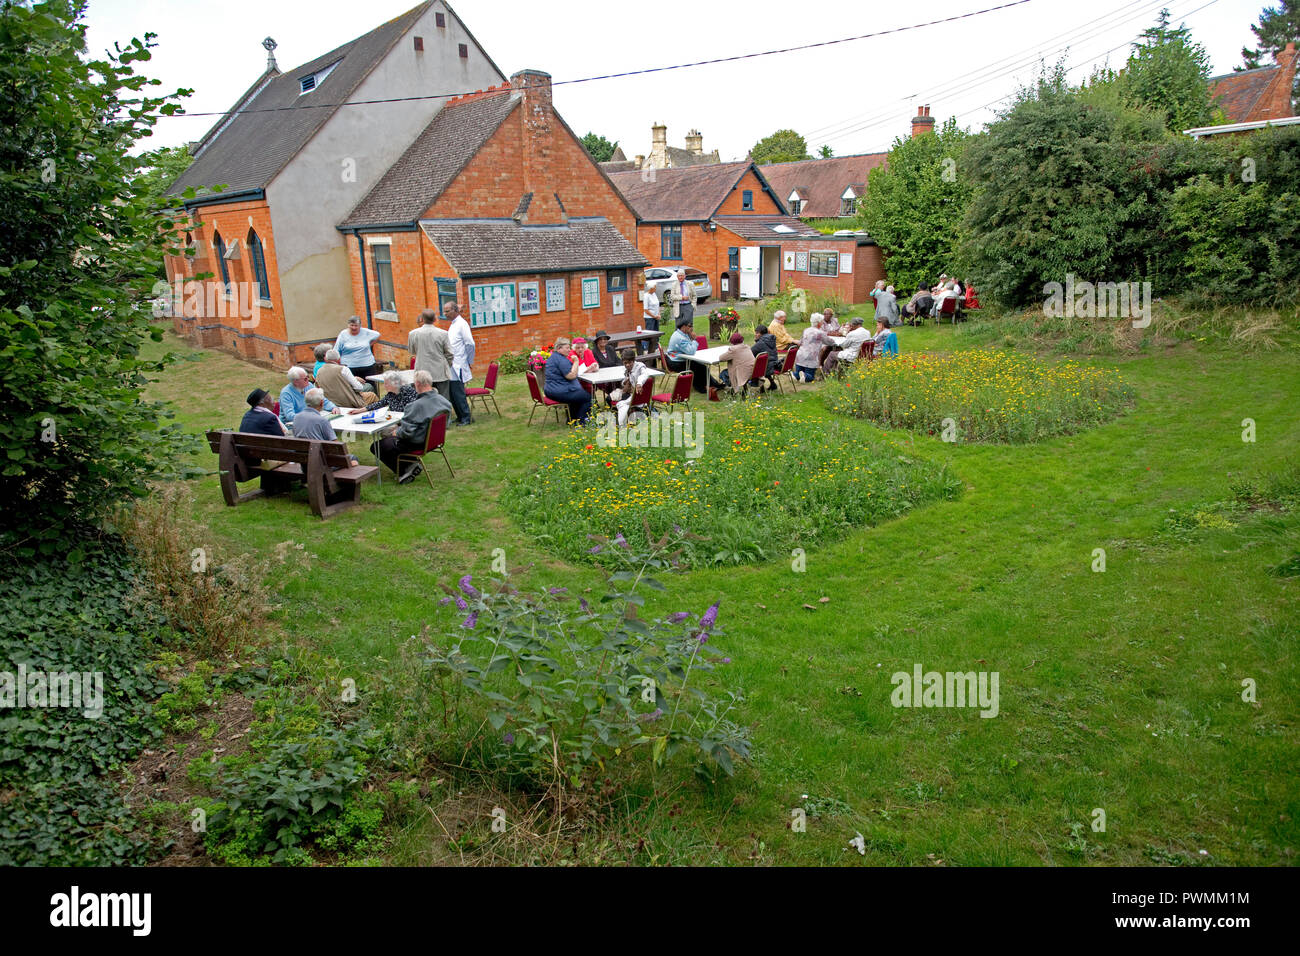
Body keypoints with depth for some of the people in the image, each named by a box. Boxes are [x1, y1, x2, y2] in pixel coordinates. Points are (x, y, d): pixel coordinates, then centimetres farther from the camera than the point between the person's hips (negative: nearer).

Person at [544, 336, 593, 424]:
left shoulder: (553, 357, 16)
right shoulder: (561, 359, -19)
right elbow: (571, 376, -24)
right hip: (560, 392, -11)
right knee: (588, 397, 0)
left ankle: (571, 419, 29)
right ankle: (581, 422, 5)